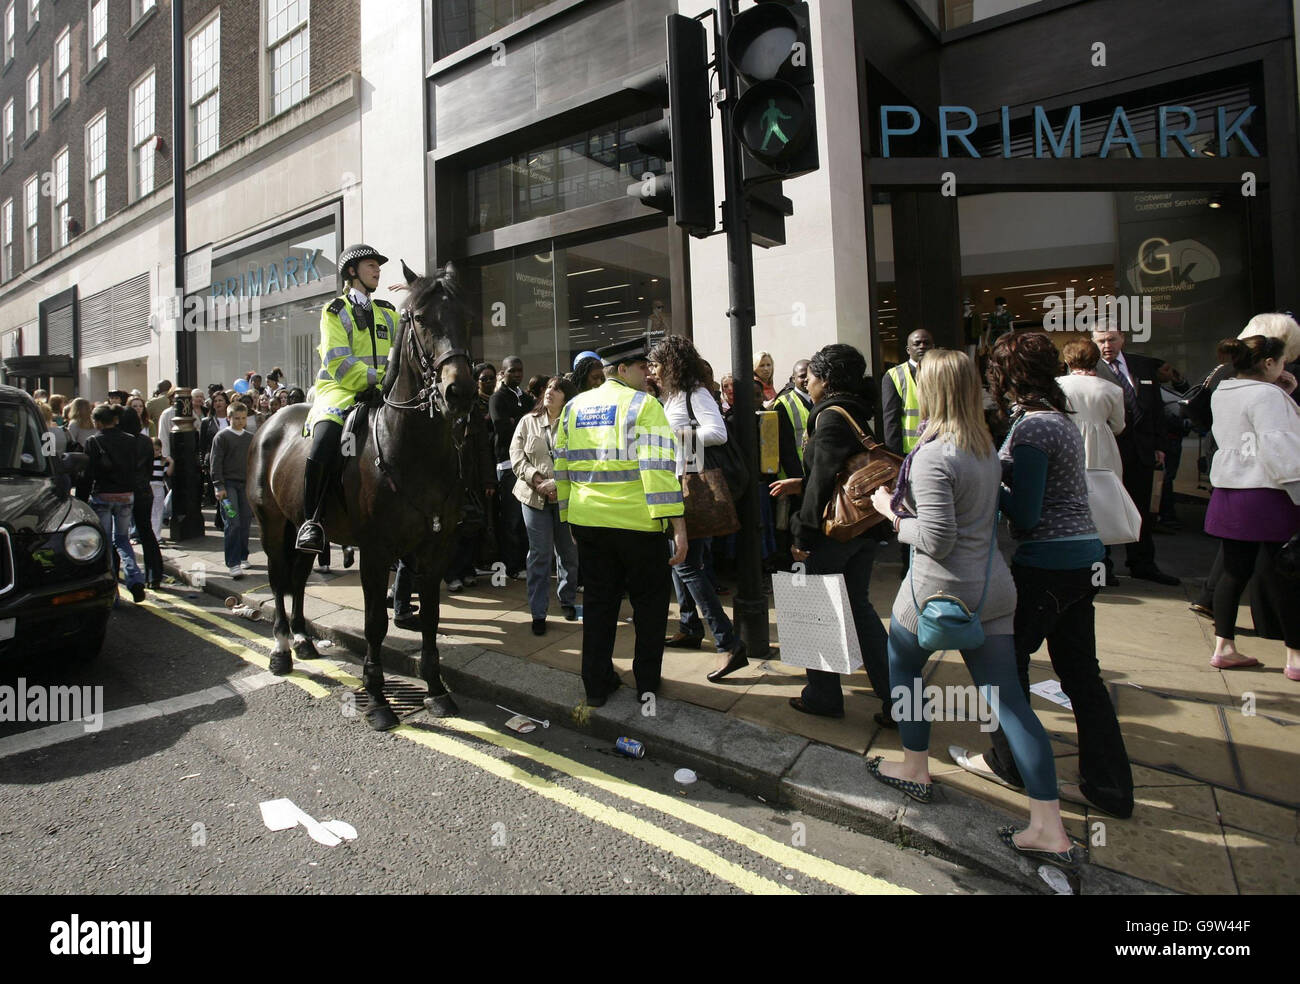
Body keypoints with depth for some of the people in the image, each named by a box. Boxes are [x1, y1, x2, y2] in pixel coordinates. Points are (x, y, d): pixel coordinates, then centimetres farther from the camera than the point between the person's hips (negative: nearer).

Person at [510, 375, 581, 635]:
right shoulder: (528, 421, 6)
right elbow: (516, 455, 3)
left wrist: (556, 483, -19)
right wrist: (535, 479, -11)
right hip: (533, 495, 1)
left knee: (570, 552, 10)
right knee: (539, 554, 2)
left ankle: (568, 601, 32)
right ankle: (538, 613, 10)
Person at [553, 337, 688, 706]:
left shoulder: (575, 406, 10)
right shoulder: (643, 405, -8)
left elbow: (561, 466, 13)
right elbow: (658, 467, -19)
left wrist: (569, 517, 21)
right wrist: (678, 525, -20)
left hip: (587, 521, 5)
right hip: (637, 522, -5)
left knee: (599, 601, 15)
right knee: (649, 601, 12)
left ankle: (596, 685, 23)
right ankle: (647, 683, 20)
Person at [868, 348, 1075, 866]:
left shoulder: (933, 455, -19)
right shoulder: (987, 447, 8)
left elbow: (935, 540, -22)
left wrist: (892, 511, -7)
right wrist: (904, 499, 12)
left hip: (940, 588, -7)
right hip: (992, 587, 7)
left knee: (902, 663, 20)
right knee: (1008, 699, 8)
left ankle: (914, 769, 33)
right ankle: (1049, 828, 12)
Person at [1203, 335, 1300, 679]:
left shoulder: (1221, 393, 11)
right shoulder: (1267, 395, -13)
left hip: (1228, 492, 7)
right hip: (1268, 495, -7)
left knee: (1234, 571, 11)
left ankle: (1224, 647, 14)